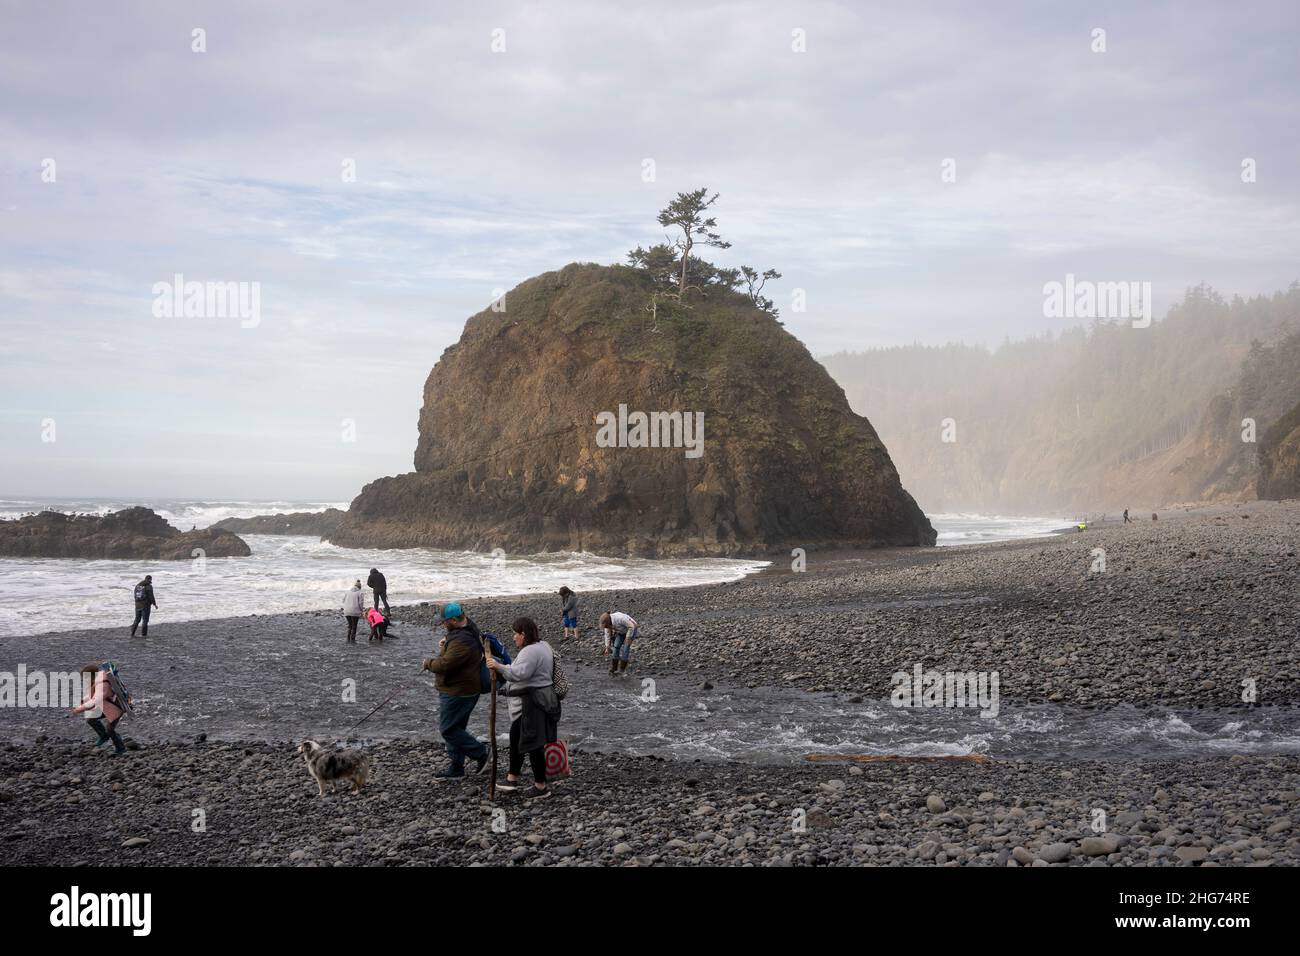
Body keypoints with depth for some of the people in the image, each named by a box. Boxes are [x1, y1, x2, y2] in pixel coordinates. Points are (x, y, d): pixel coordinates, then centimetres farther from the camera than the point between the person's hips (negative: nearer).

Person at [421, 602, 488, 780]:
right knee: (455, 728, 16)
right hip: (461, 690, 11)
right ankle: (456, 769, 24)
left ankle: (480, 751, 8)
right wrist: (446, 643, 7)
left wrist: (428, 663, -9)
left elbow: (444, 665, -29)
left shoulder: (461, 642, -27)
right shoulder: (470, 630, 8)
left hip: (457, 692, -11)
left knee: (448, 729, -2)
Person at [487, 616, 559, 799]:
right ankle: (512, 779, 32)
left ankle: (541, 787, 3)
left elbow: (519, 673, -36)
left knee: (532, 743, -5)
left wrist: (498, 667, -35)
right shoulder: (542, 645, 14)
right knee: (516, 739, 21)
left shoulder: (530, 651, -21)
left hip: (531, 704, -12)